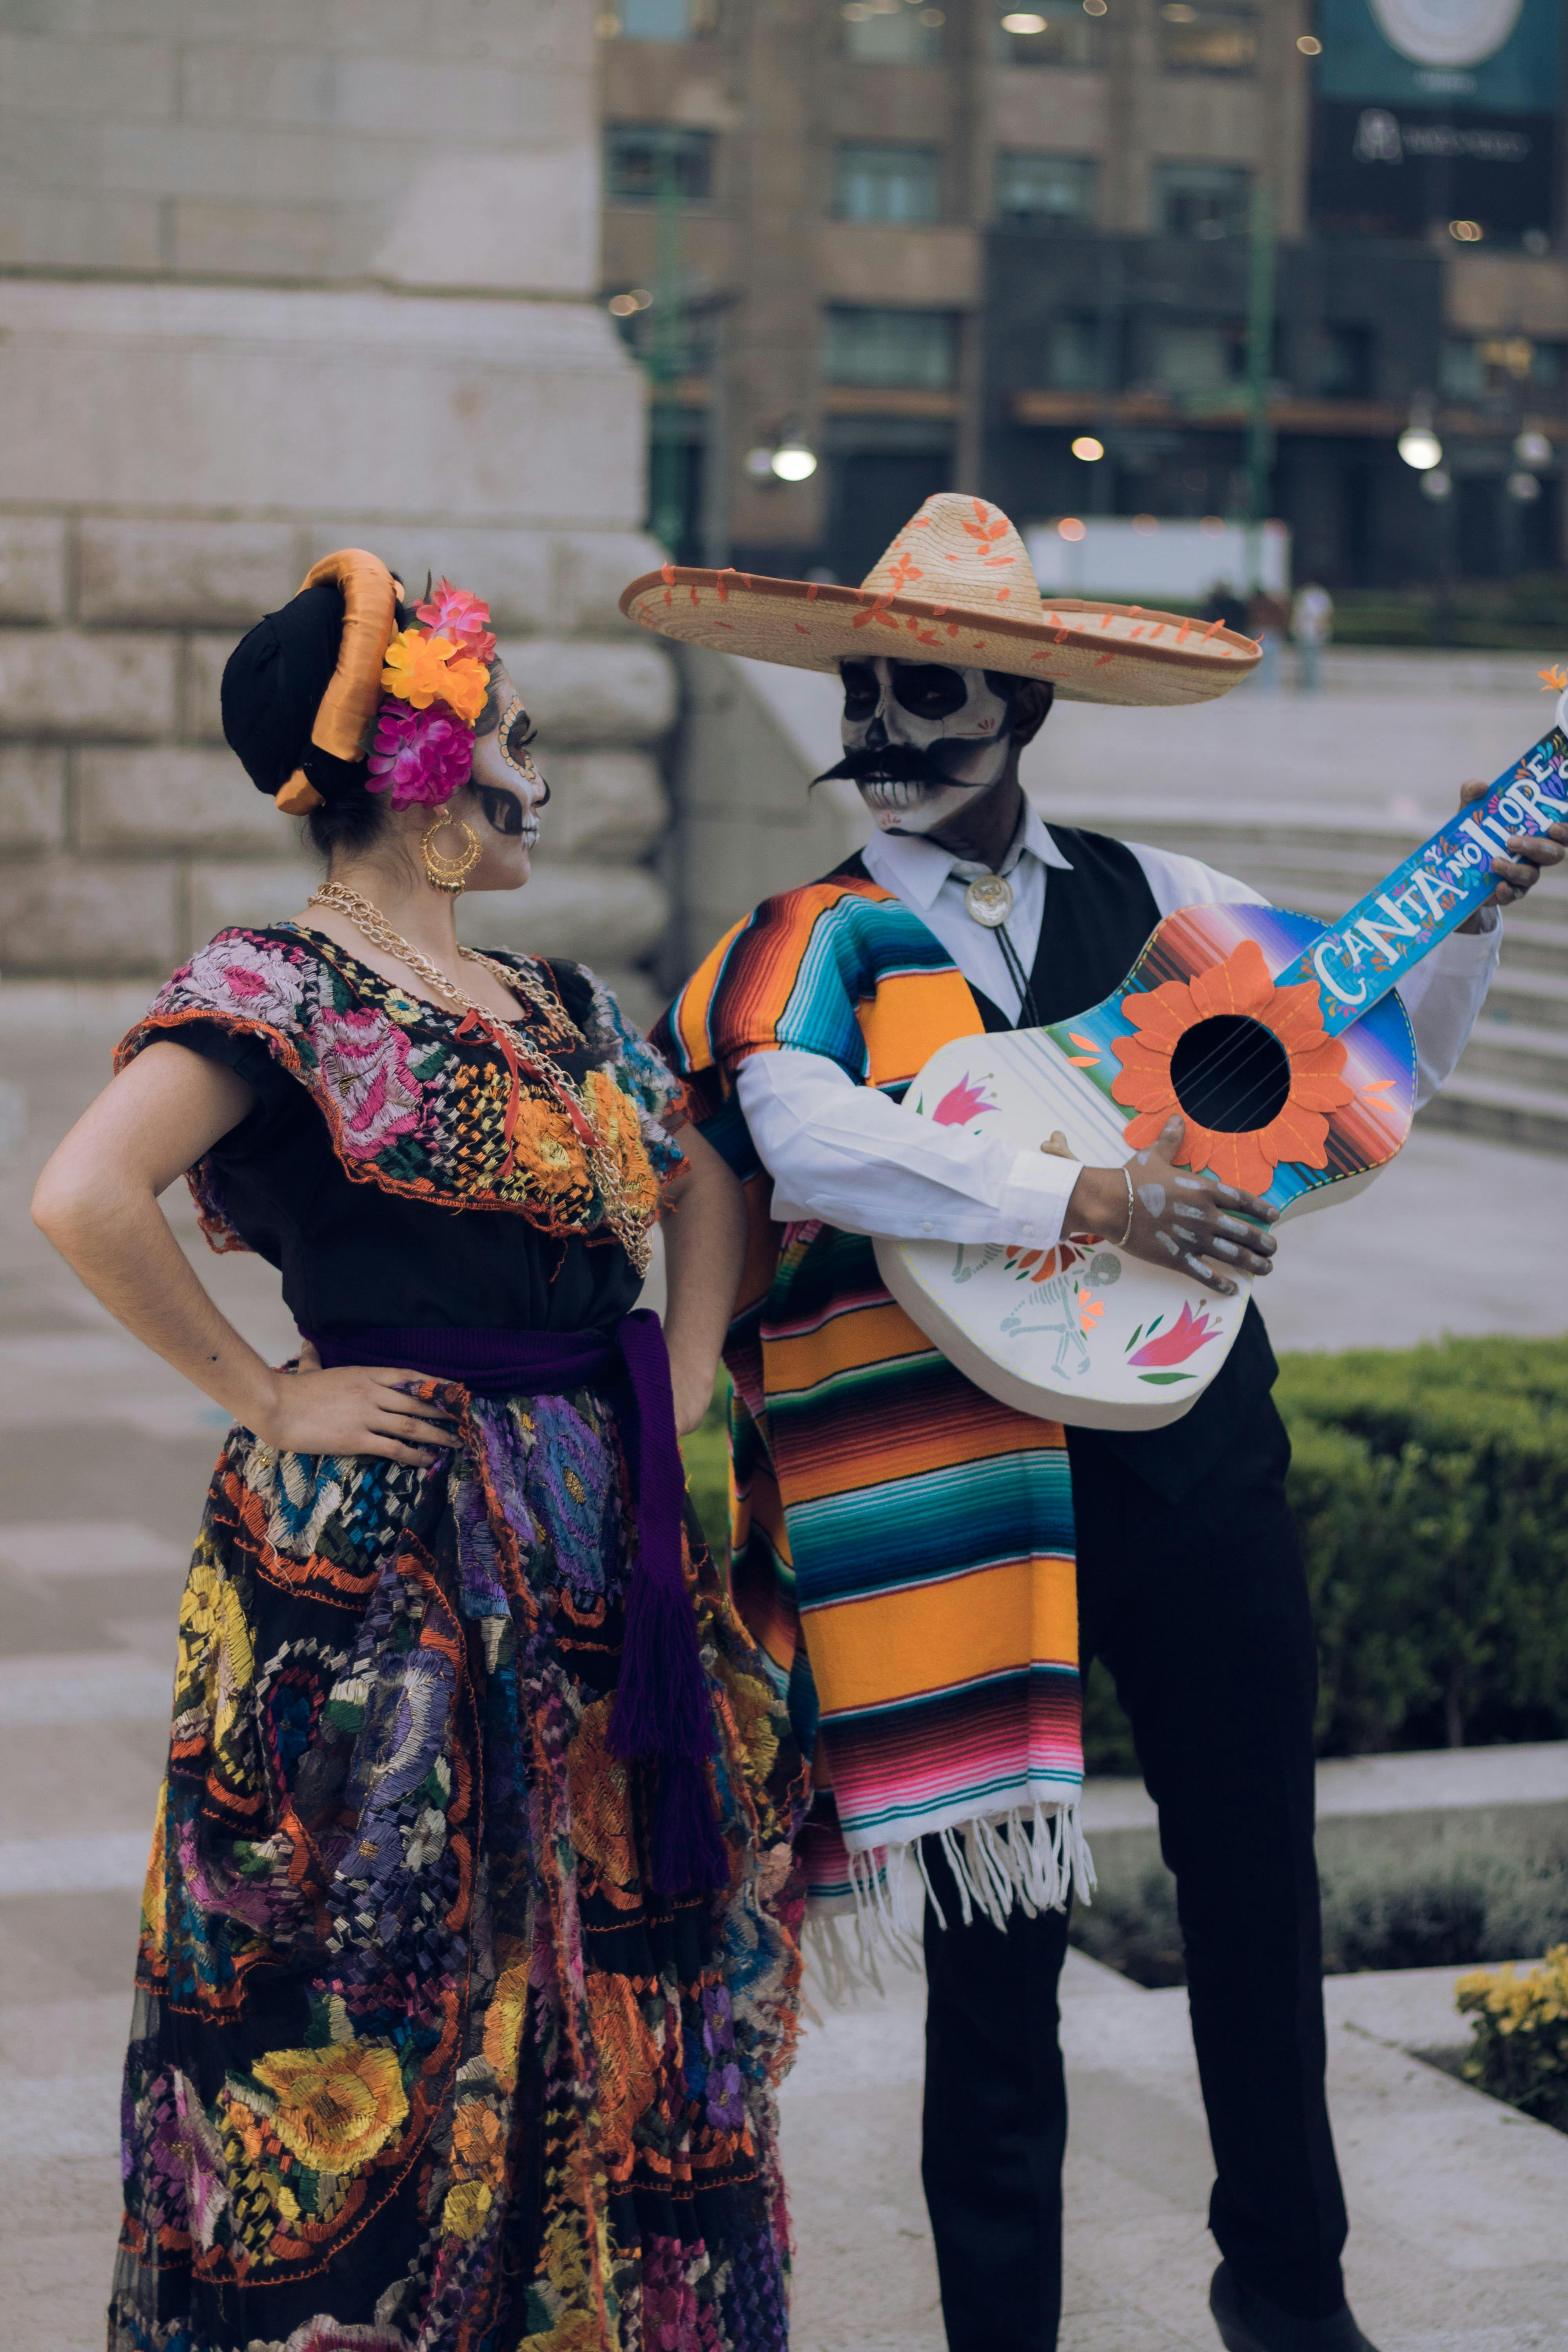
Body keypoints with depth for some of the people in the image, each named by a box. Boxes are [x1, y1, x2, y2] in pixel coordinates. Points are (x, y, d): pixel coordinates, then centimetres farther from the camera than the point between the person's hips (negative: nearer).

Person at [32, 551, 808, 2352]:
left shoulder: (548, 1006, 13)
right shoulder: (277, 991, -10)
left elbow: (707, 1186, 25)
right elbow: (86, 1199, -24)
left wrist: (678, 1389, 11)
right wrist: (269, 1402, -16)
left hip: (594, 1549, 7)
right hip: (383, 1559, -7)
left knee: (606, 1968, 11)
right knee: (388, 1987, -2)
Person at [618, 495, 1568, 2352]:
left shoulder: (1157, 905, 10)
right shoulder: (816, 947, -1)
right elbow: (804, 1132, -23)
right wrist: (1083, 1201, -29)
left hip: (1195, 1456, 3)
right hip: (964, 1483, -3)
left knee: (1257, 1886, 13)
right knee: (1000, 1930, 3)